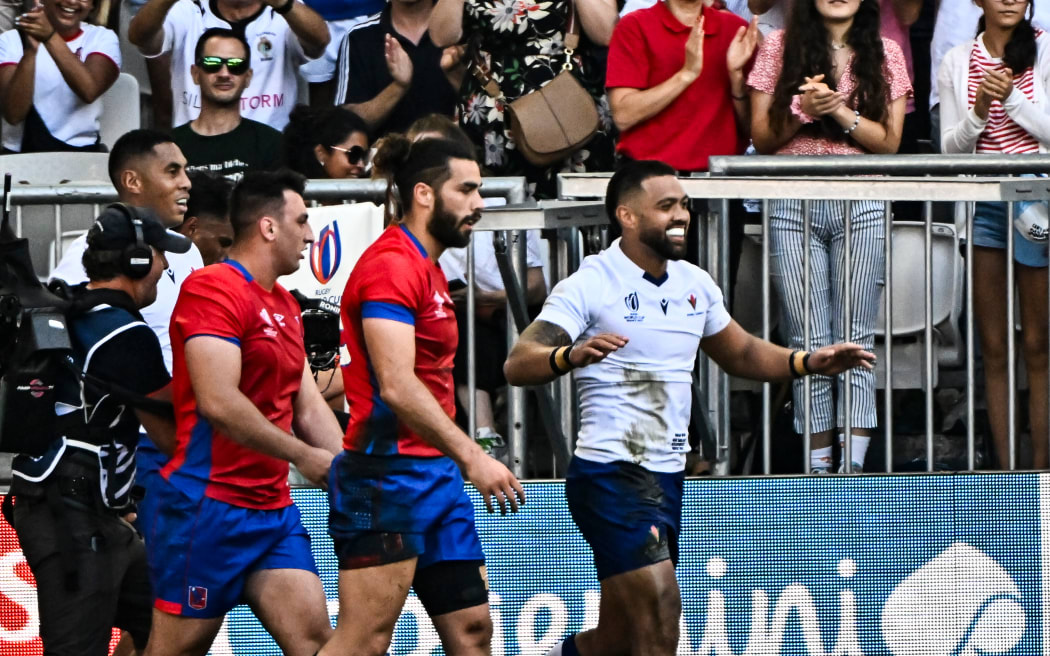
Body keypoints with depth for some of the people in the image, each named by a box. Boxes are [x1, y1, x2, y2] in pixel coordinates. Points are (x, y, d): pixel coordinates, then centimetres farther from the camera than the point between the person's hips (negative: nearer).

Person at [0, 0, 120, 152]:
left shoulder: (102, 38, 6)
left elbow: (89, 91, -16)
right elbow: (13, 114, -10)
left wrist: (50, 37, -25)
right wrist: (29, 50, -21)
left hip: (81, 152, 0)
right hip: (20, 155, 0)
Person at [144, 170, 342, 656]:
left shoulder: (285, 306, 18)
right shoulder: (213, 288, -11)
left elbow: (310, 409, 18)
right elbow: (219, 403, -21)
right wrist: (304, 457, -16)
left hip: (273, 510, 9)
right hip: (209, 503, -9)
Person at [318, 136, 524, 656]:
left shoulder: (428, 268, 19)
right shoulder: (392, 265, -13)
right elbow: (396, 386, -23)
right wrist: (471, 457, -25)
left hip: (437, 474, 10)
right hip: (389, 475, -10)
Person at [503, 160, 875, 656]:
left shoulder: (696, 286, 11)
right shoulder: (589, 285, -10)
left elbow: (741, 354, 27)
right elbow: (518, 365, -19)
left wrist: (809, 362, 9)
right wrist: (572, 355, -41)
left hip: (667, 479, 7)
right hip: (609, 476, -7)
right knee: (660, 607, -20)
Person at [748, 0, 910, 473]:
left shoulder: (885, 54, 7)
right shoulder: (779, 48, 7)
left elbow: (889, 142, 1)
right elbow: (761, 137, 5)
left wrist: (840, 110, -12)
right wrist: (803, 113, -12)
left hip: (863, 206, 0)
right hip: (793, 206, 0)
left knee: (856, 337, -3)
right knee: (809, 339, -1)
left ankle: (853, 464, -6)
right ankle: (818, 466, 3)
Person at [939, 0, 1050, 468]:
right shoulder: (958, 62, 8)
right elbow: (950, 147, 7)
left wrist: (1012, 98, -15)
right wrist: (978, 113, -11)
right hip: (980, 204, 2)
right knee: (993, 347, 4)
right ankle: (1004, 468, 6)